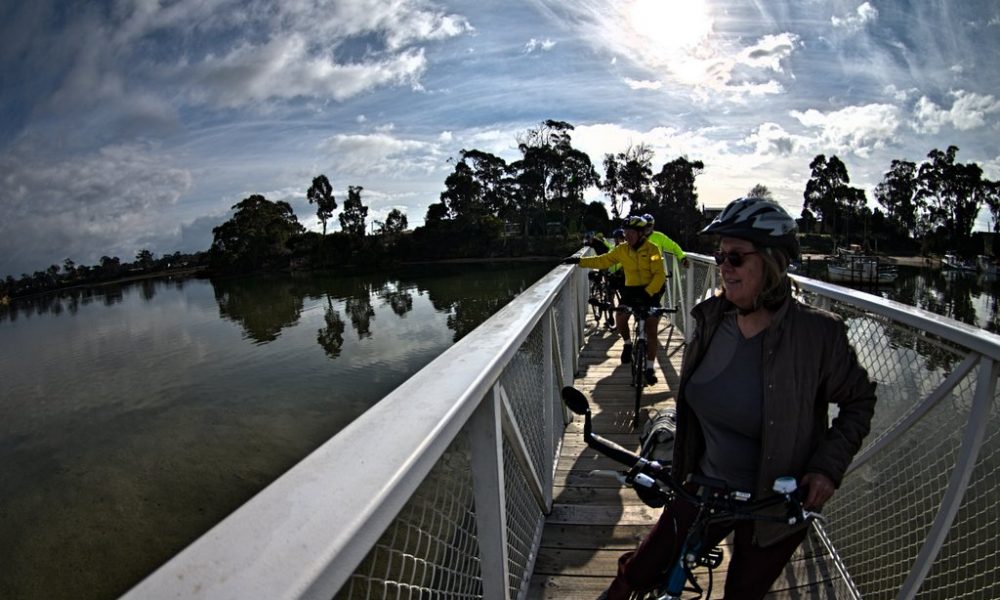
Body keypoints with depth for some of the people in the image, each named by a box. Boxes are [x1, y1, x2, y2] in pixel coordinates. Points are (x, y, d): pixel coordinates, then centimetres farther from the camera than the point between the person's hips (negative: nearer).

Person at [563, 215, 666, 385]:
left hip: (650, 292, -3)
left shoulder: (652, 250, -12)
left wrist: (648, 292, -30)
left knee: (651, 331, -3)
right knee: (620, 317, -20)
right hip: (631, 290, 3)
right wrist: (579, 261, -9)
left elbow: (659, 275, -16)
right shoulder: (622, 249, -1)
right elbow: (603, 261, 1)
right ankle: (628, 344, 10)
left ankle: (649, 368, 7)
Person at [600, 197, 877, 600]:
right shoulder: (711, 320, -7)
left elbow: (860, 400, -4)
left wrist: (828, 466, -15)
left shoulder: (816, 333, -20)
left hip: (774, 506, -3)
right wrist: (677, 465, 8)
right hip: (705, 488, 3)